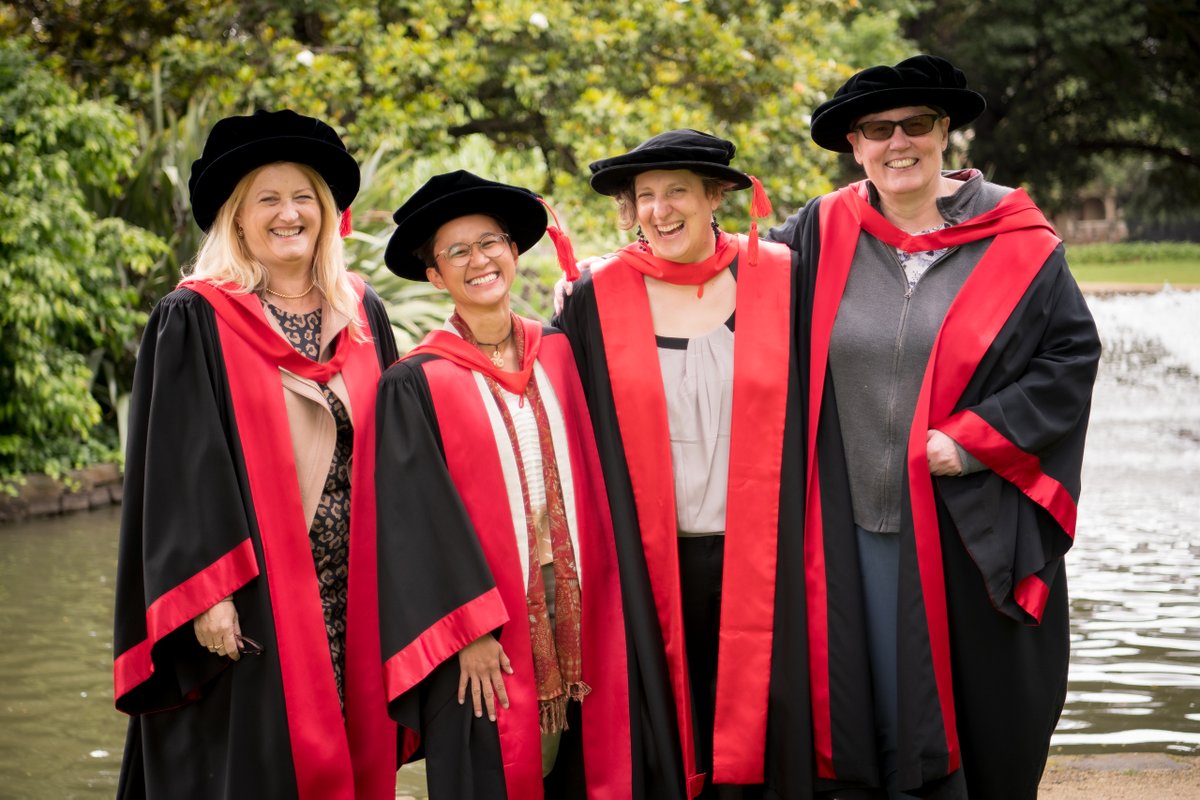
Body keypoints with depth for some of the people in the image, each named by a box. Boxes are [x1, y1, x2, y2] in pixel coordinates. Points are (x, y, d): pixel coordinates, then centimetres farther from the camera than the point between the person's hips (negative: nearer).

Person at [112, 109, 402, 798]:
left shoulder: (362, 314, 11)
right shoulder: (195, 321, -2)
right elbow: (180, 466, -8)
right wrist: (209, 592, -17)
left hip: (353, 606, 4)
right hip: (251, 605, -4)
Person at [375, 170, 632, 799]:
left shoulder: (558, 354, 9)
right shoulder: (416, 384, -4)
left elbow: (591, 483, 10)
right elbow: (418, 517, -8)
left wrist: (597, 602, 3)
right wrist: (470, 631, -14)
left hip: (573, 608, 4)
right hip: (481, 630, -4)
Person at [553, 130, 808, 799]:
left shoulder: (777, 280, 1)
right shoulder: (598, 299, 1)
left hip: (759, 562, 0)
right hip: (649, 570, 0)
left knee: (758, 732, 3)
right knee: (666, 737, 6)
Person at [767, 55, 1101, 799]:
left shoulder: (1016, 242, -3)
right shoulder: (819, 235, 3)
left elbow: (1071, 354, -3)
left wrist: (974, 439, -13)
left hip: (974, 528, -2)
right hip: (855, 529, 2)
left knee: (977, 708, 6)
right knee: (876, 708, 7)